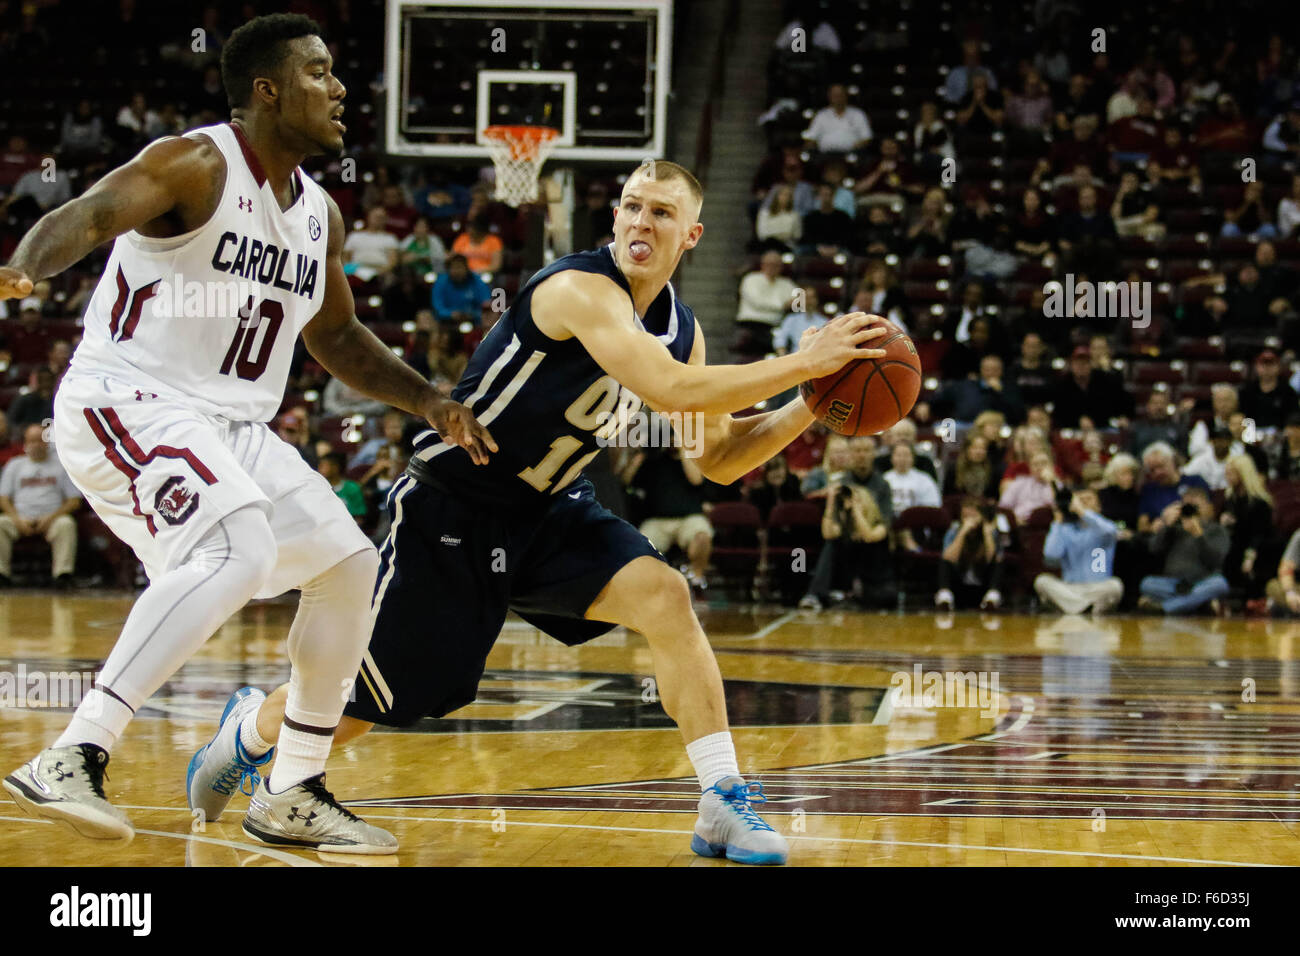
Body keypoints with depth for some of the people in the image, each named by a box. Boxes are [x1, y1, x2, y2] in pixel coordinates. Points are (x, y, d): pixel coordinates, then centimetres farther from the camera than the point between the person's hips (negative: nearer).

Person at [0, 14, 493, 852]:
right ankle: (73, 761, -35)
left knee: (348, 565, 10)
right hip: (127, 401, -9)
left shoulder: (320, 215, 13)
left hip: (232, 426, 9)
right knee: (238, 551, -32)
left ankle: (291, 795, 20)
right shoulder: (196, 165, -12)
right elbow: (91, 213, -29)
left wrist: (429, 403, 19)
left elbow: (337, 336, 28)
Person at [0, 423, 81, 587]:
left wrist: (51, 517, -9)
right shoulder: (14, 465, 21)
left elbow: (75, 501, 8)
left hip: (52, 519, -1)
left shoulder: (61, 465, 16)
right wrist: (18, 520, -8)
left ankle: (63, 574, -42)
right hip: (21, 518, 2)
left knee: (66, 524, -34)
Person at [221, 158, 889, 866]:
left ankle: (724, 806, -18)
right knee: (355, 707, 3)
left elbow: (720, 460, 5)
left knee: (664, 598, -21)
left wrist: (811, 405, -8)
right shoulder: (582, 288, -25)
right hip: (450, 509, -6)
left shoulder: (680, 326, 0)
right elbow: (669, 390, -39)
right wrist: (800, 363, -35)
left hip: (548, 513, 6)